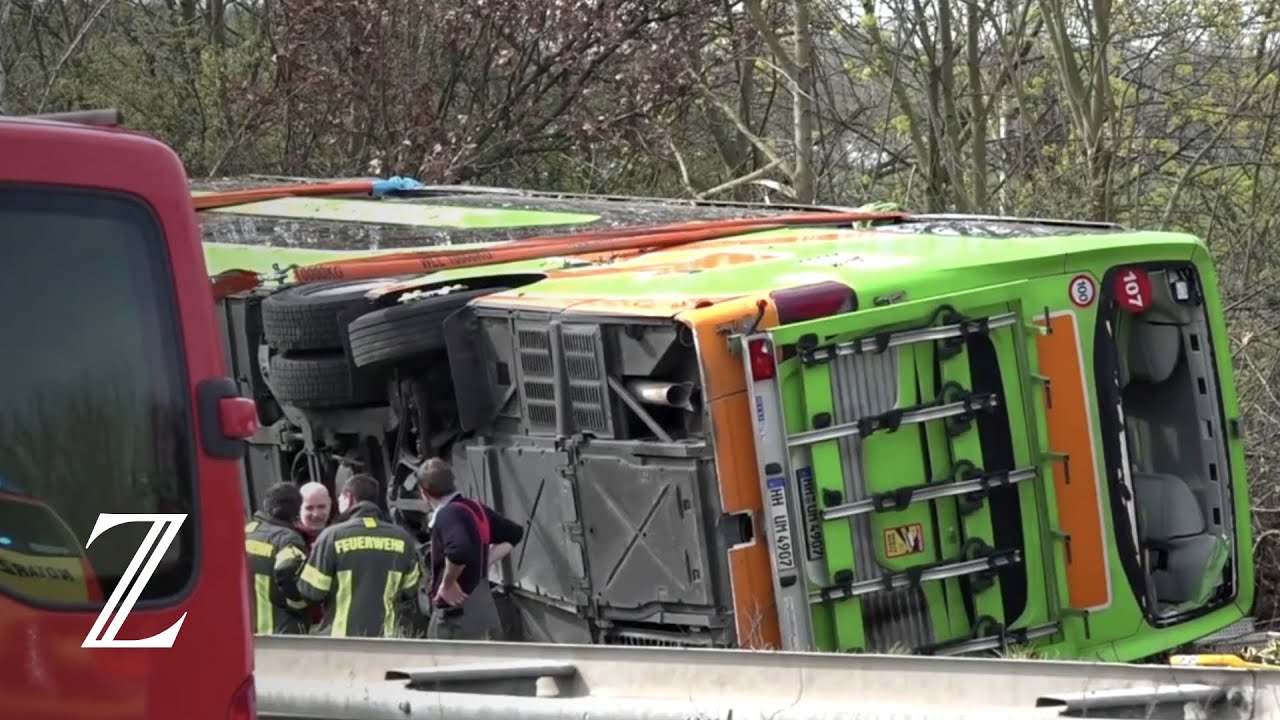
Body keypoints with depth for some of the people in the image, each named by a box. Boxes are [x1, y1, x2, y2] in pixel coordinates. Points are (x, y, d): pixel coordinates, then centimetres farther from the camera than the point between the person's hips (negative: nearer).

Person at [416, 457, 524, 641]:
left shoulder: (447, 515, -17)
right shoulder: (476, 509, 10)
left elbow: (459, 552, -37)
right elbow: (514, 533, 23)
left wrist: (447, 584, -21)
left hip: (457, 615, -9)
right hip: (483, 610, 9)